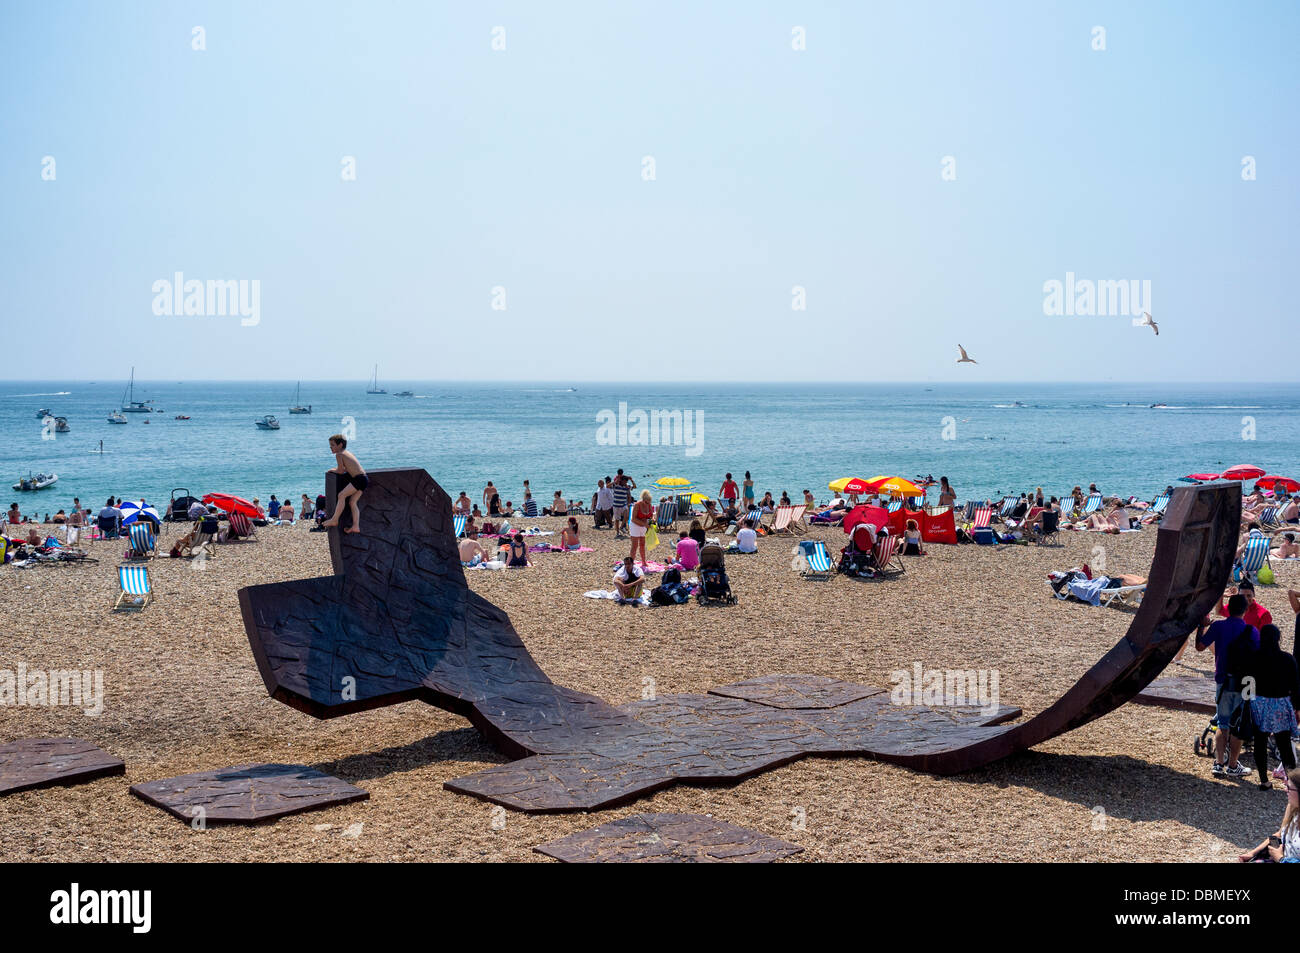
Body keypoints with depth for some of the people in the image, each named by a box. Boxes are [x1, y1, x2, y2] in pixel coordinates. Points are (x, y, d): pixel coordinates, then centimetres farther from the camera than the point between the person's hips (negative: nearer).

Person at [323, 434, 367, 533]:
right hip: (364, 479, 9)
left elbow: (341, 471, -2)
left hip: (359, 479, -9)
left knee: (342, 495, -9)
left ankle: (334, 520, -7)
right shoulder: (349, 453, 24)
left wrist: (333, 470, 16)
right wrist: (337, 469, 25)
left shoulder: (339, 454, -1)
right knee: (352, 502, 9)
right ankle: (356, 526, 3)